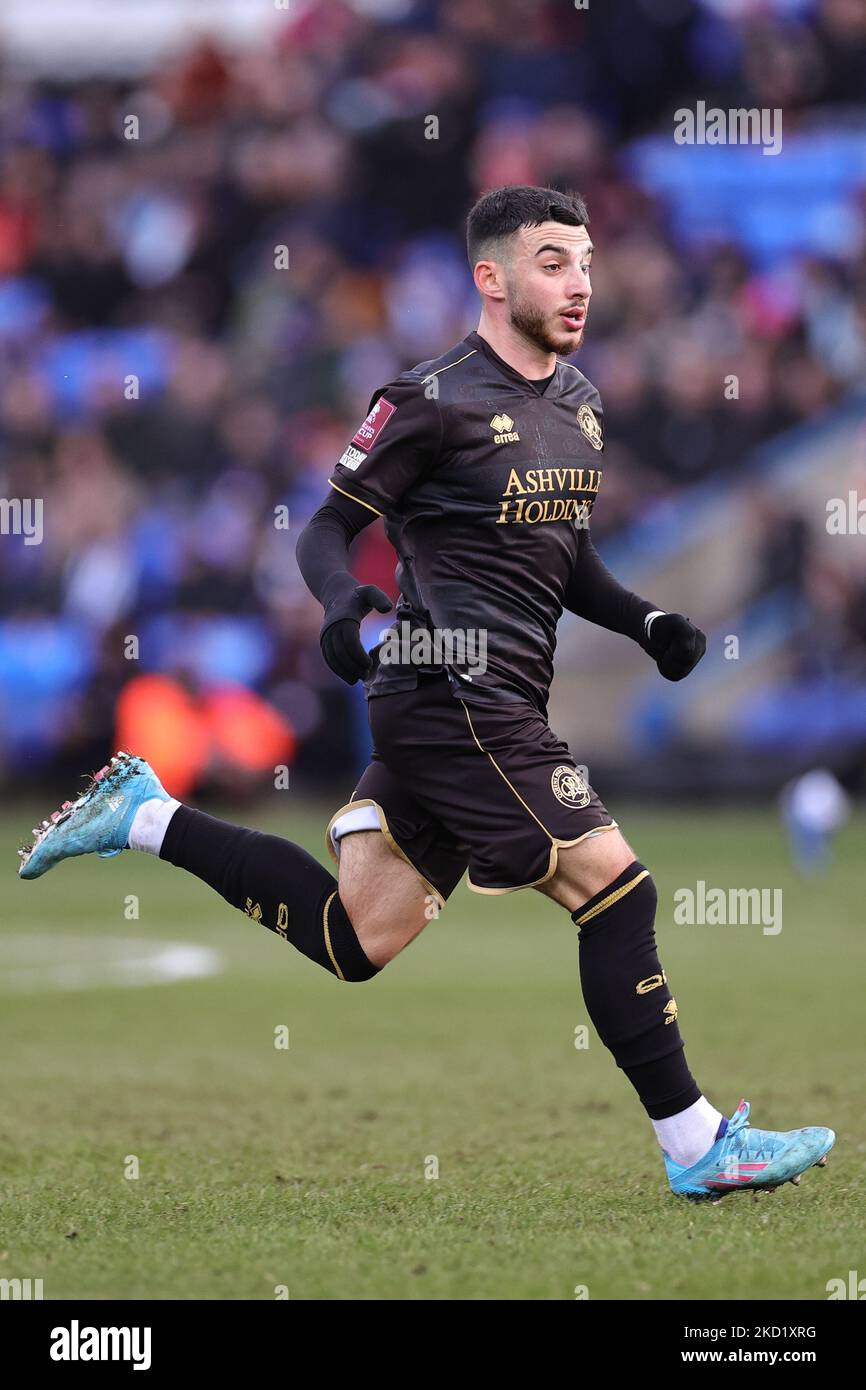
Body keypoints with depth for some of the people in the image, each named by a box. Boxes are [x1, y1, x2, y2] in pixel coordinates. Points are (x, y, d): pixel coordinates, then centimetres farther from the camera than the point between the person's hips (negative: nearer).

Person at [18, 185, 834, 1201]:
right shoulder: (434, 402, -10)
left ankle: (146, 817, 21)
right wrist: (346, 605, -27)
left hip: (498, 705, 9)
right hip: (457, 692, -9)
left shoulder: (576, 401, 16)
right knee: (614, 887, -11)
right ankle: (696, 1145, -4)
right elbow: (330, 528, -7)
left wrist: (648, 622, 10)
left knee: (352, 943, 10)